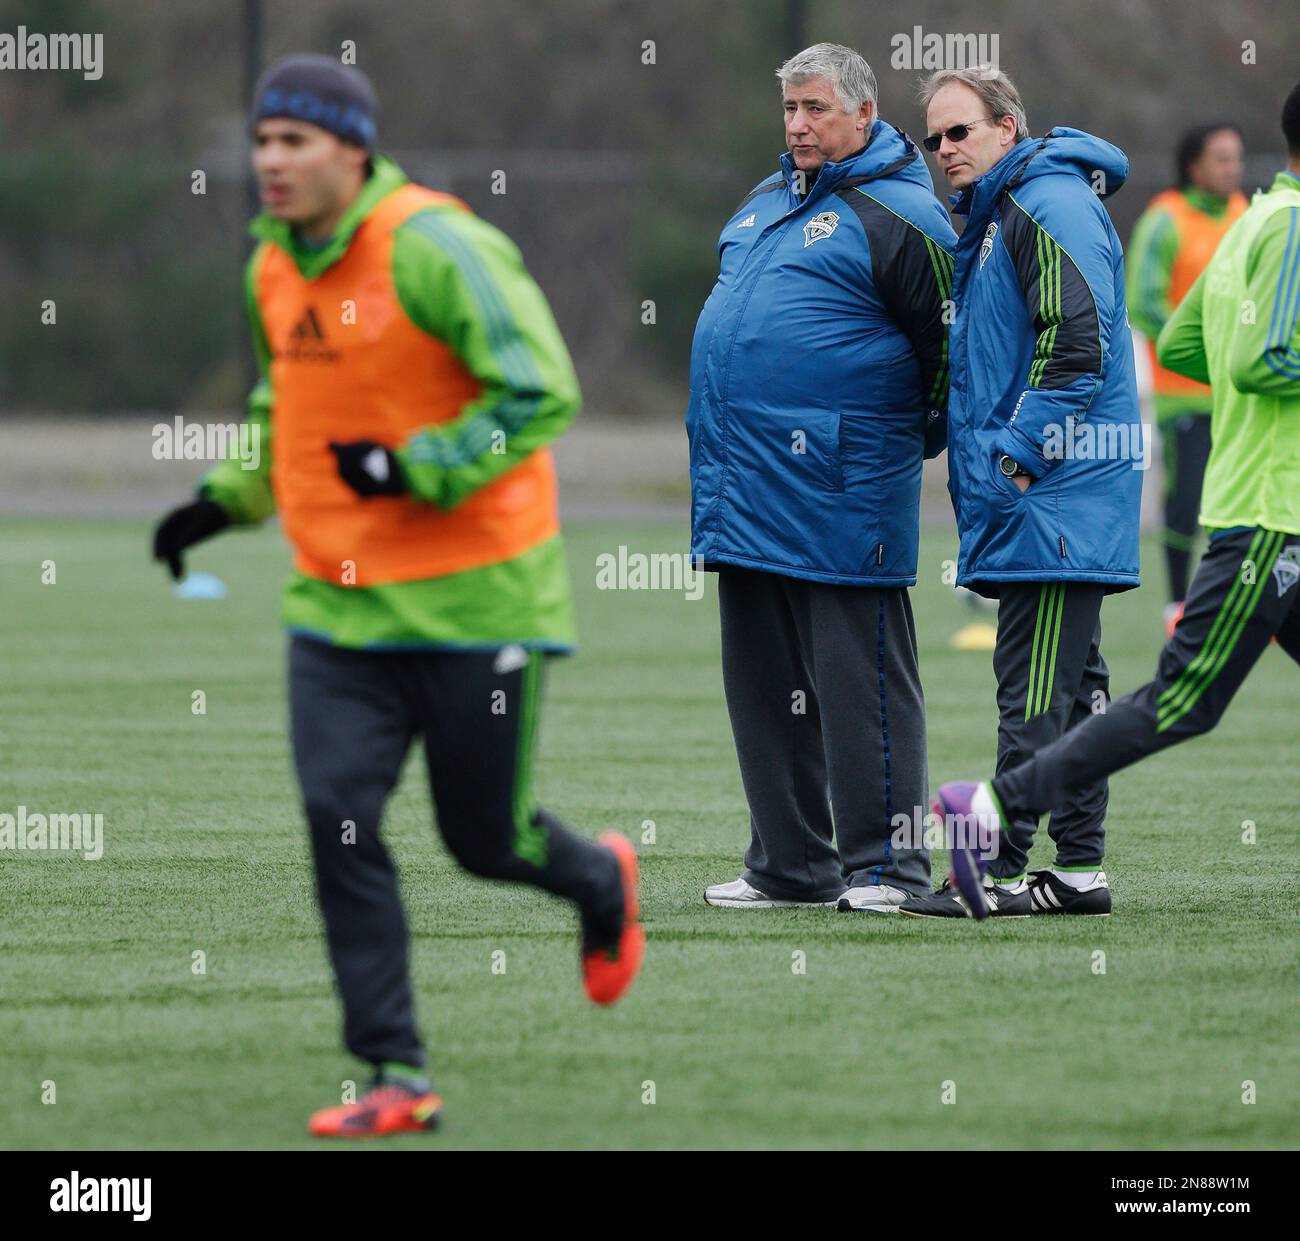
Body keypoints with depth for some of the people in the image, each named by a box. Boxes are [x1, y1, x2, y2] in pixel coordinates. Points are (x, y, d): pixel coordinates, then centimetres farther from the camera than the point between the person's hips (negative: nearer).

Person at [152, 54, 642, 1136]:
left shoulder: (434, 247, -18)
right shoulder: (274, 267, 6)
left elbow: (541, 394, -20)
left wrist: (411, 467, -24)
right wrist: (227, 499, 10)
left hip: (472, 599, -6)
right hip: (340, 602, 6)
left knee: (485, 840, 3)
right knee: (338, 818, -8)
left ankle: (603, 885, 40)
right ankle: (399, 1078, -2)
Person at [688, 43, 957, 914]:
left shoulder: (898, 216, -8)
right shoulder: (764, 204, 17)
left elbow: (949, 351, -7)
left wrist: (902, 440, 3)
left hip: (841, 502, -8)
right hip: (744, 497, 8)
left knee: (858, 682, -5)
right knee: (764, 684, 11)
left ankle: (885, 865, 0)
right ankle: (790, 865, 17)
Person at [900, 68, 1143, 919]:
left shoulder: (1048, 204, -11)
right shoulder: (994, 217, 21)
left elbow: (1079, 341, -20)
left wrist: (1017, 455, -19)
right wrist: (988, 456, 17)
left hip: (1056, 494, -11)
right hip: (1038, 497, 11)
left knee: (1036, 688, -10)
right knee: (1072, 682, 11)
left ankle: (1002, 872, -11)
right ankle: (1081, 867, 14)